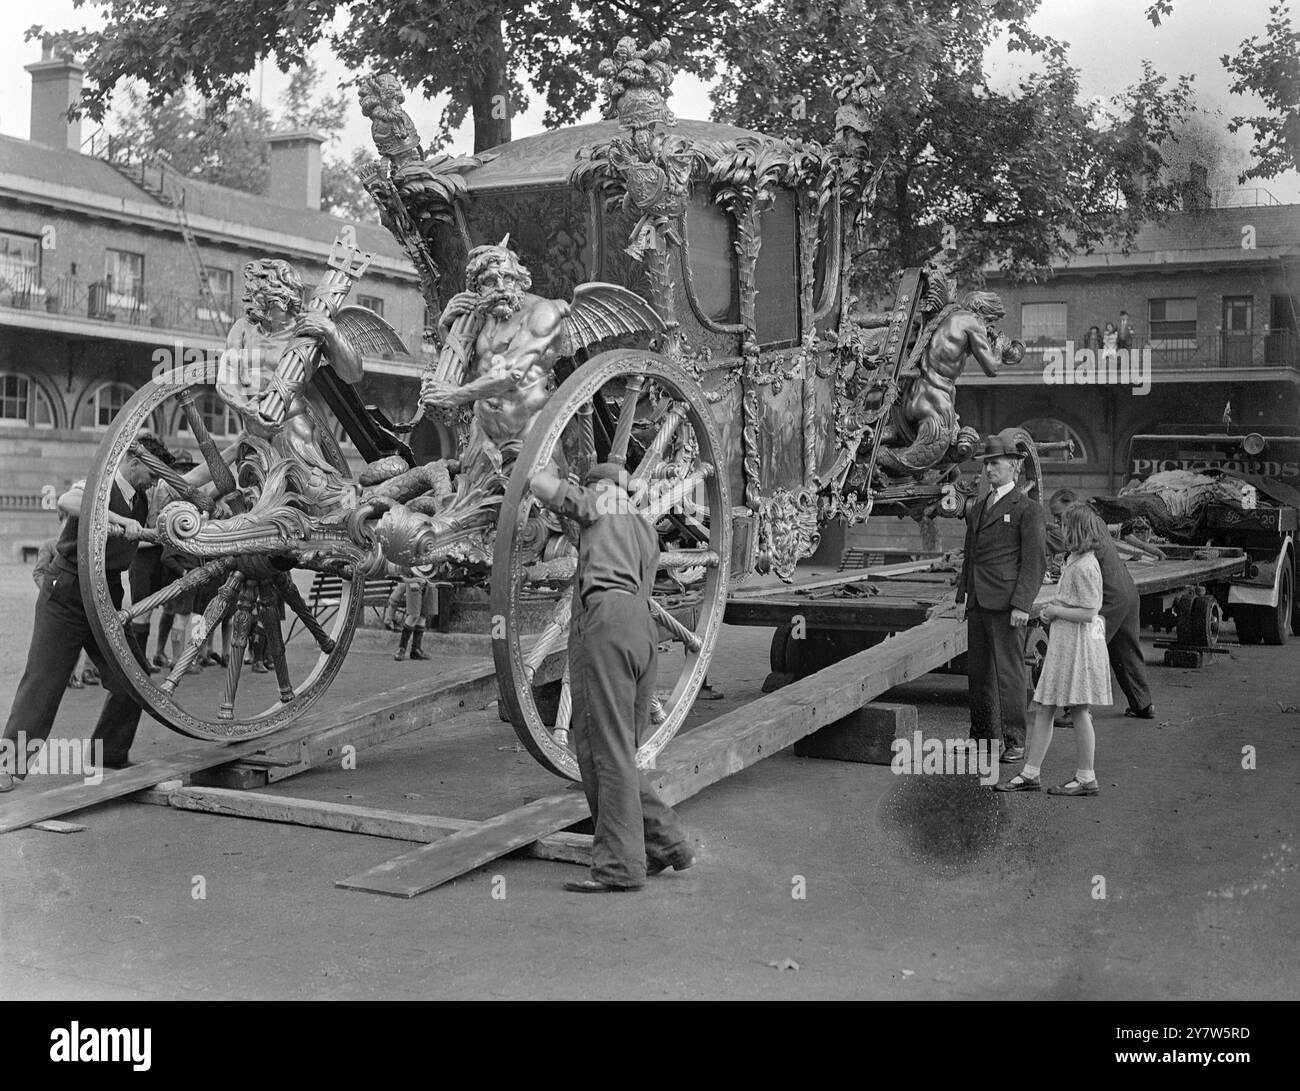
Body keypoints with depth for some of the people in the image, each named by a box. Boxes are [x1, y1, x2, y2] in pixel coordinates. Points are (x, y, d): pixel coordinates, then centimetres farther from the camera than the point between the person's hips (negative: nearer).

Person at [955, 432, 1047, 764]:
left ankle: (1014, 742, -1)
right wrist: (962, 597, 15)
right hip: (978, 603, 7)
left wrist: (1021, 605, -15)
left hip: (1006, 603, -7)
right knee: (978, 671, 9)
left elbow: (1034, 560, -8)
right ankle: (983, 736, 17)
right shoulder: (977, 510, 20)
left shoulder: (1027, 509, -2)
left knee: (1009, 671, -6)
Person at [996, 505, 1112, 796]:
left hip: (1079, 642, -10)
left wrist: (1055, 611, -12)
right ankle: (1030, 774, 13)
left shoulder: (1085, 567, -18)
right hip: (1063, 642, 10)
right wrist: (1052, 609, 6)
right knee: (1043, 709, 9)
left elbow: (1088, 613, -22)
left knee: (1080, 711, -1)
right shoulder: (1075, 560, 12)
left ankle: (1086, 778, 9)